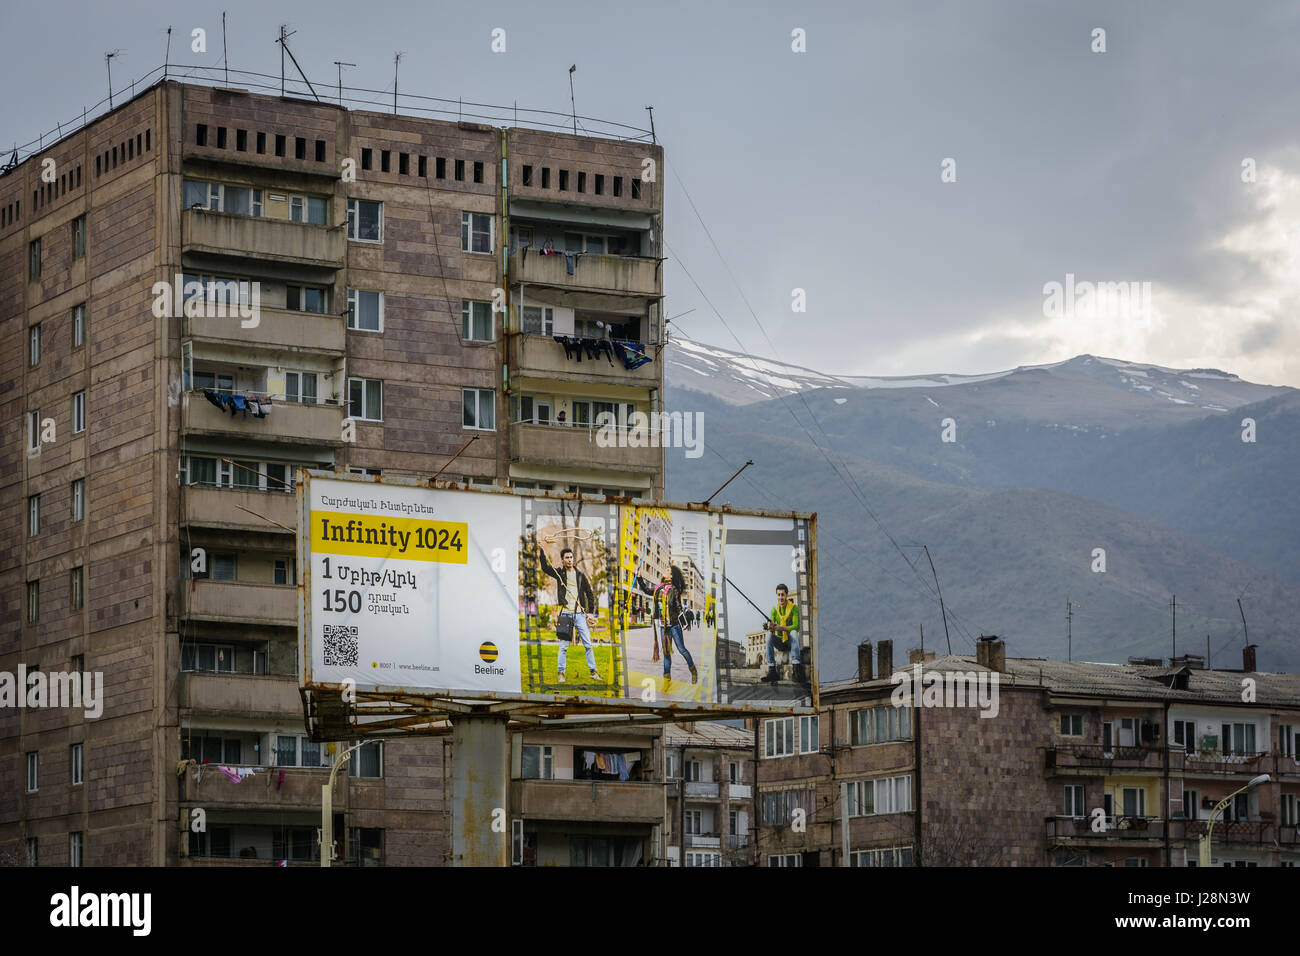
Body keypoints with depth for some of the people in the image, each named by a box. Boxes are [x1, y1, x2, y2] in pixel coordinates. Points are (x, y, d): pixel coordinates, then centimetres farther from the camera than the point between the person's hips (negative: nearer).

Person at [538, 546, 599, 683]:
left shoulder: (580, 575, 10)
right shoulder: (559, 573, 7)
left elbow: (590, 593, 13)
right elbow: (545, 568, -8)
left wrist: (590, 612, 5)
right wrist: (542, 553, -21)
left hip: (580, 614, 1)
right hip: (566, 613, -1)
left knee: (588, 644, 1)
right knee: (563, 646, -1)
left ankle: (593, 671, 7)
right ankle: (561, 673, 5)